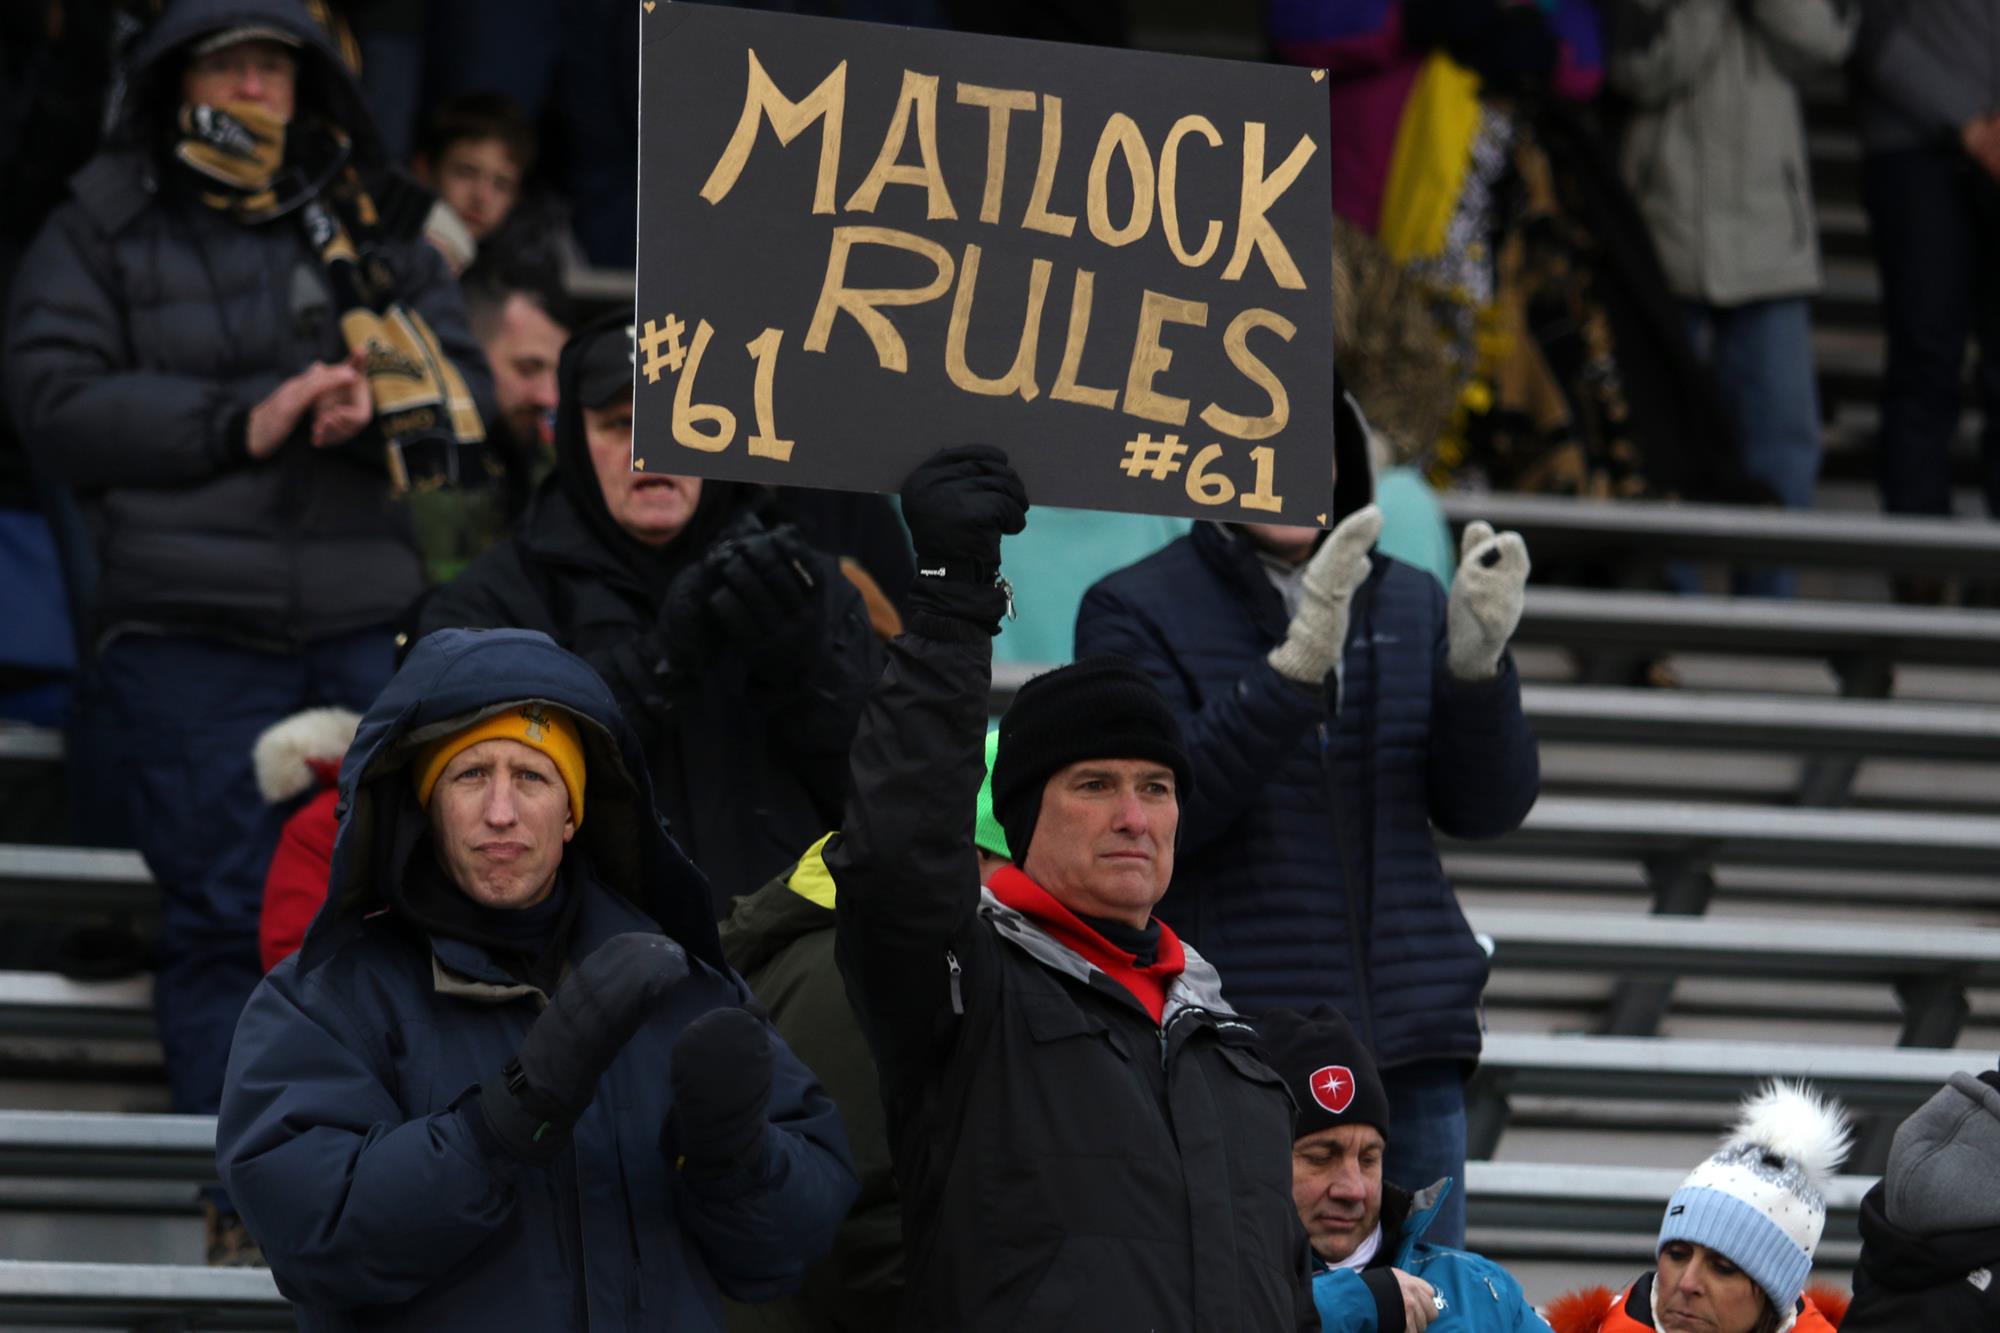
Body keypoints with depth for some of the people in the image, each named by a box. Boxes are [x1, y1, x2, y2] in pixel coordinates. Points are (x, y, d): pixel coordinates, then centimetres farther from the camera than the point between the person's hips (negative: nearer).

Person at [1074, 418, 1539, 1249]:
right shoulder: (1134, 612, 0)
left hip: (1411, 1053, 5)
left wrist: (1478, 662, -13)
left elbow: (1486, 807, 6)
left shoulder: (1412, 606, 15)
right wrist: (1295, 665, -25)